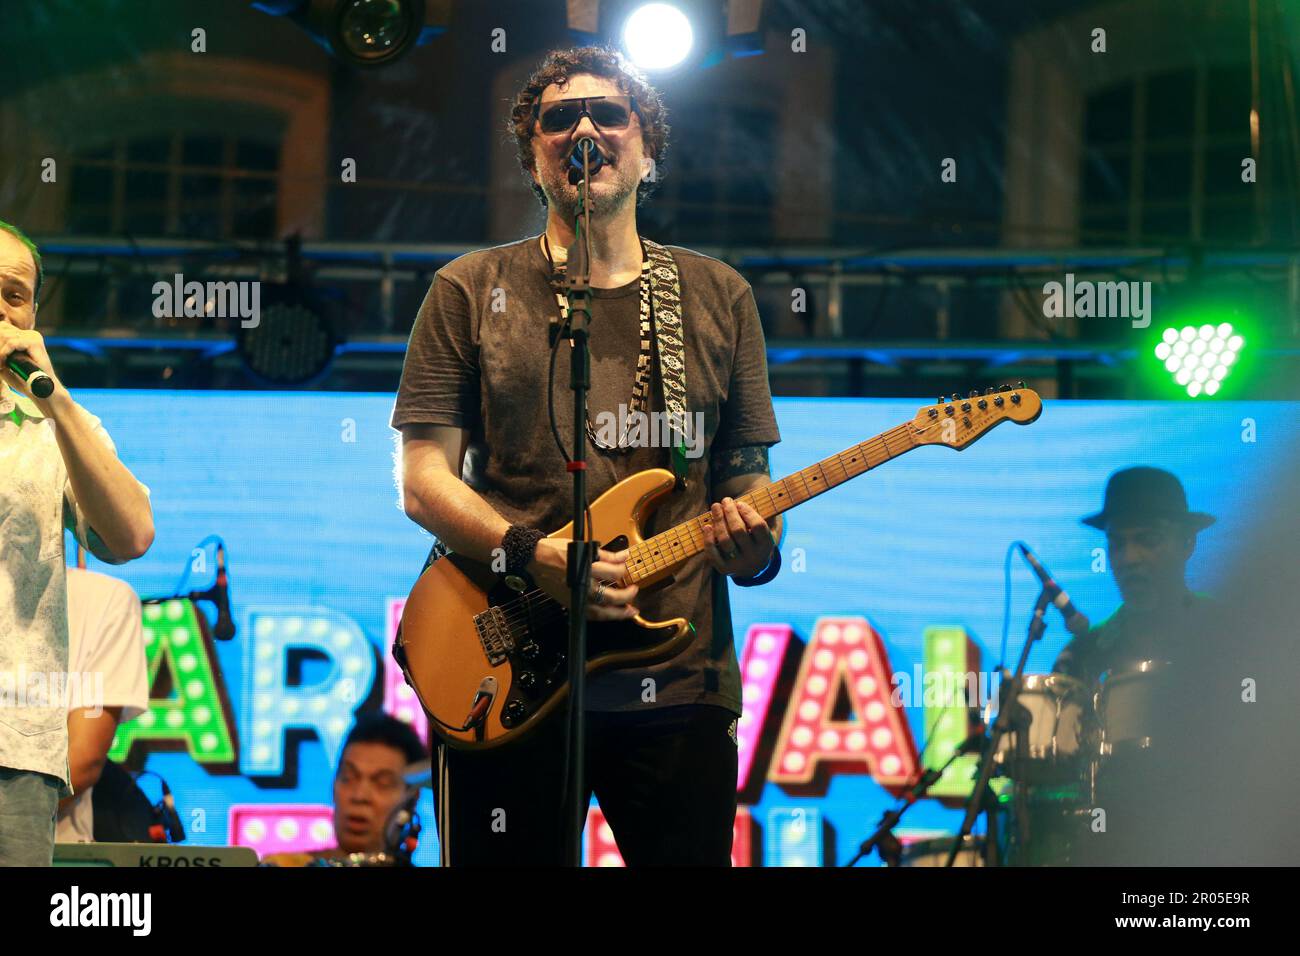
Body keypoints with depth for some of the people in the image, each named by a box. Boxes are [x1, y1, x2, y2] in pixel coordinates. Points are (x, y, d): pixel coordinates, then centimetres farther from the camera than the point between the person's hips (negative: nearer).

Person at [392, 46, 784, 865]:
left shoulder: (717, 298, 14)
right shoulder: (472, 292, 7)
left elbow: (747, 474, 15)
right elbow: (424, 481, 1)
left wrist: (755, 545, -9)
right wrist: (531, 555, -17)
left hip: (678, 683, 2)